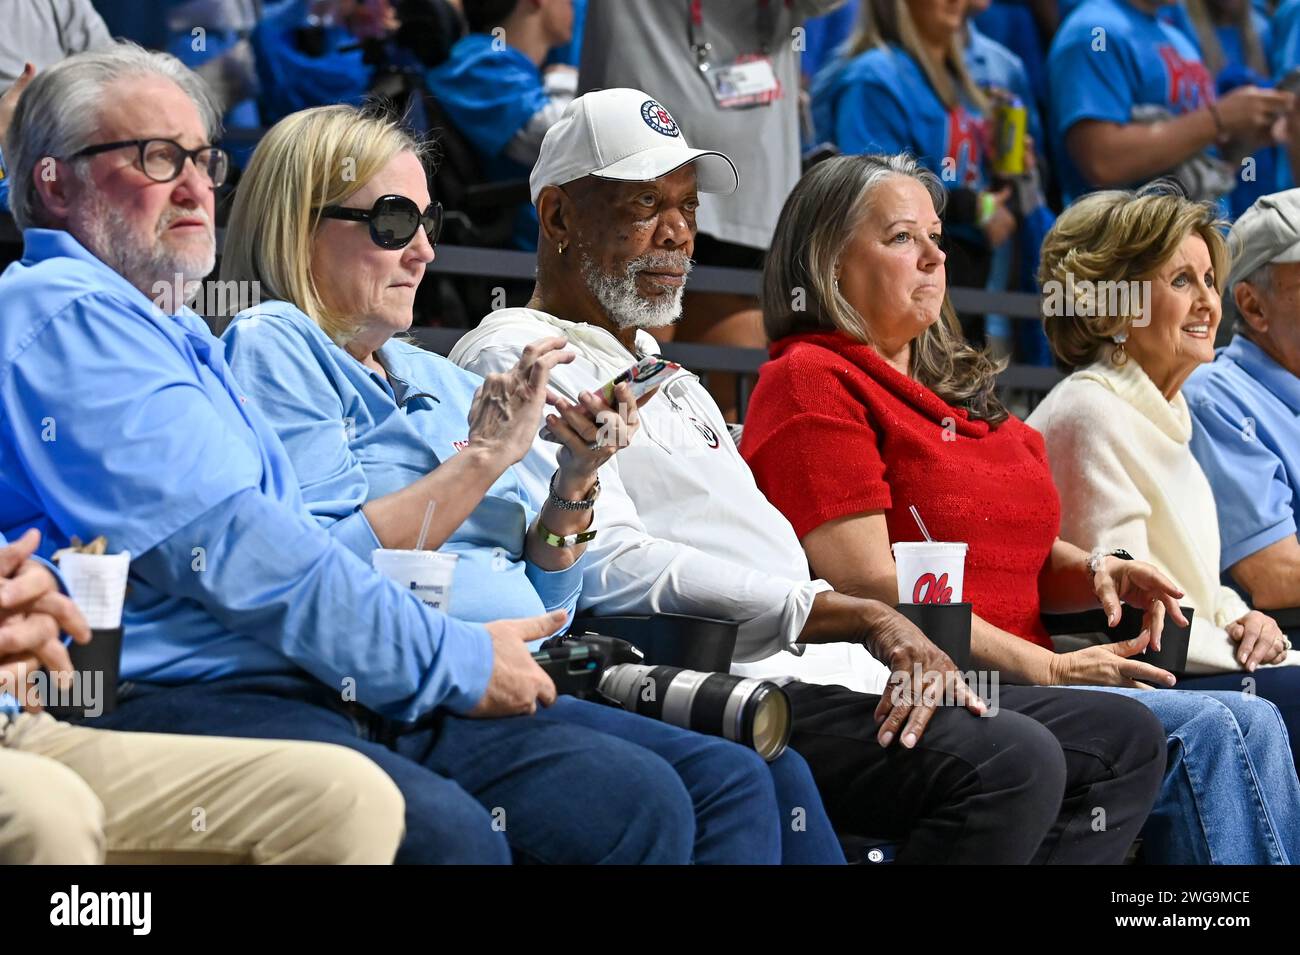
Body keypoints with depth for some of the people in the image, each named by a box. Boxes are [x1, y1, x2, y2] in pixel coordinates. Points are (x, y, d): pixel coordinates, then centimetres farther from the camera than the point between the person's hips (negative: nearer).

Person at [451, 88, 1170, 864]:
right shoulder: (520, 362, -3)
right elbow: (614, 570, -18)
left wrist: (903, 650, 6)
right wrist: (858, 617, -20)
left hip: (821, 676, 10)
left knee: (1122, 737, 4)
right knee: (1010, 760, -29)